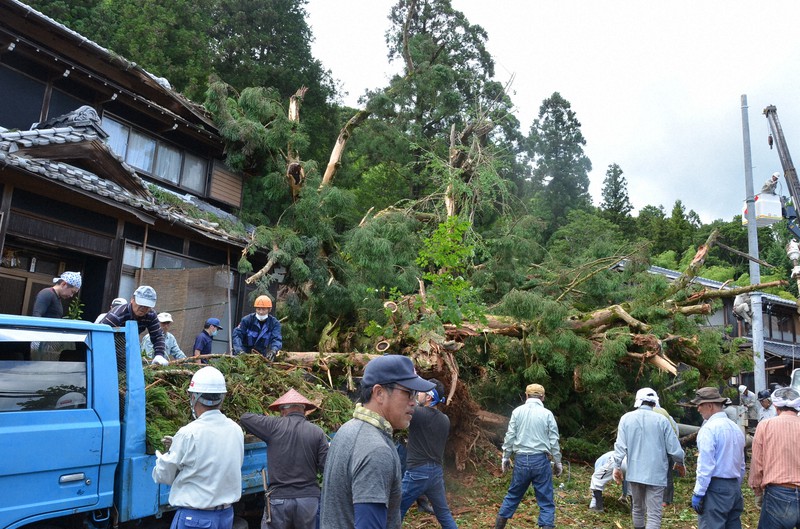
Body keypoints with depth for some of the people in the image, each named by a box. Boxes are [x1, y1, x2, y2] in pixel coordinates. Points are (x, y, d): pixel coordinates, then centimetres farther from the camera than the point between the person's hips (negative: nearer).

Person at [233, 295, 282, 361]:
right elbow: (237, 335, -15)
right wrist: (239, 350, -33)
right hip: (245, 353, 0)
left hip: (262, 355, 1)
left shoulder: (274, 323, -7)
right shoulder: (247, 320, -8)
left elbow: (277, 339, -19)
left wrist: (273, 351, -41)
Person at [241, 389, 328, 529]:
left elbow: (245, 418, 7)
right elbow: (326, 467, -4)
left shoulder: (274, 426, -4)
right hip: (309, 498, 2)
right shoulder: (317, 432, -2)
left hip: (279, 498, -1)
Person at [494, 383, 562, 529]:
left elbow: (510, 436, 2)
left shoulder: (517, 411, 1)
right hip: (540, 460, -2)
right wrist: (557, 462, 10)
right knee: (546, 501, 6)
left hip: (521, 459, 2)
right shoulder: (547, 414, -2)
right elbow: (554, 441, 0)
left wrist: (506, 457, 11)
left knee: (513, 495, 16)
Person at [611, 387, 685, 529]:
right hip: (656, 474, -2)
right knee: (654, 514, -1)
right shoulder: (661, 420, -7)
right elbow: (674, 447, -3)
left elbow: (620, 446, -5)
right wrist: (680, 464, 16)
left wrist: (617, 467, 5)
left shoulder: (626, 418, -2)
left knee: (637, 508, 21)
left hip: (634, 473, 3)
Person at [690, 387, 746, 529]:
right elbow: (741, 465, 17)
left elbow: (705, 466, -17)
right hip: (734, 487, 8)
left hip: (715, 487, -8)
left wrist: (698, 493, -13)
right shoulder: (736, 428, 10)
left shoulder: (709, 428, -14)